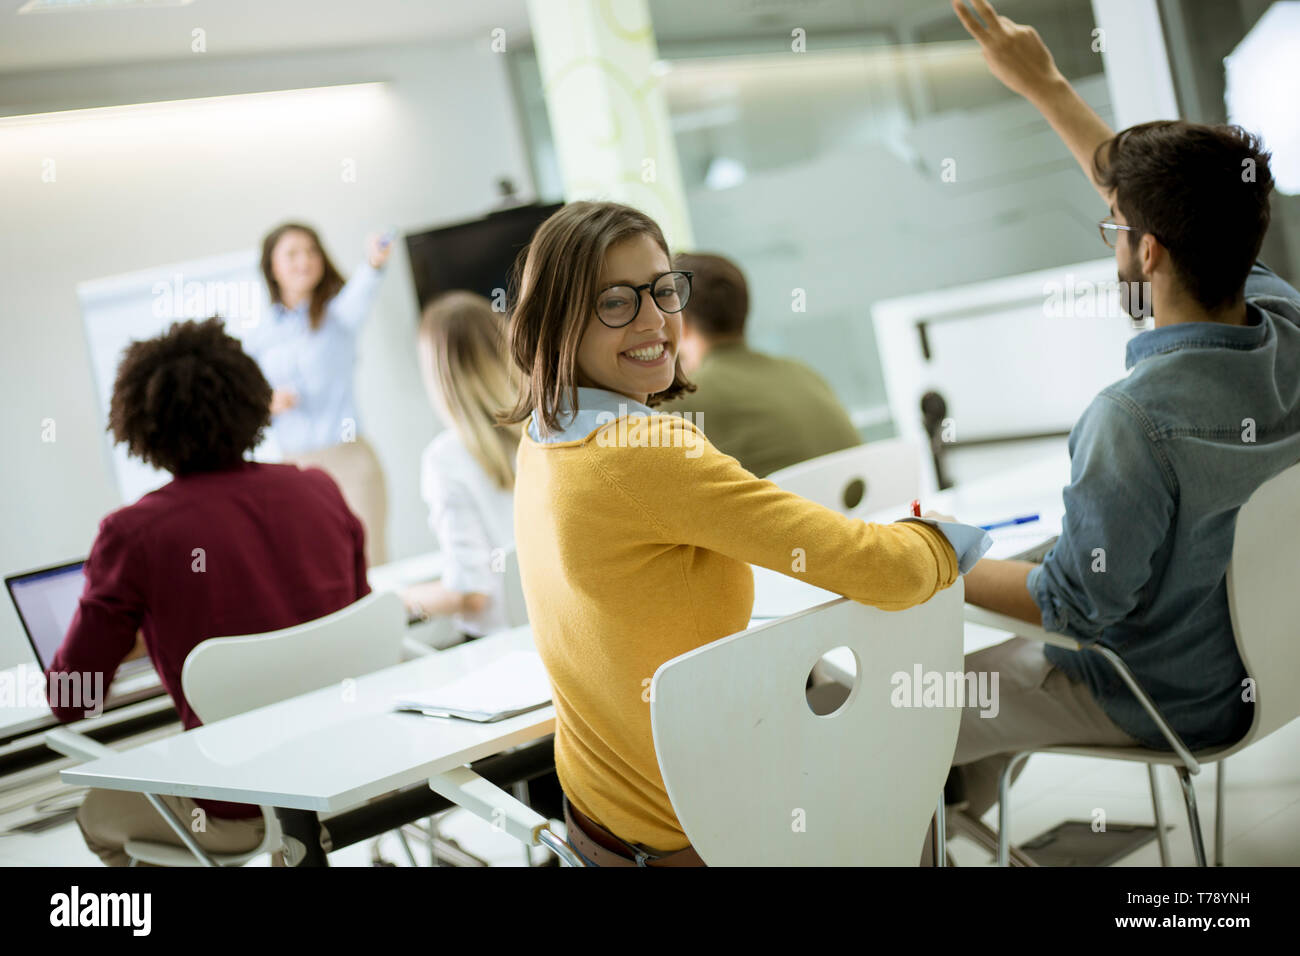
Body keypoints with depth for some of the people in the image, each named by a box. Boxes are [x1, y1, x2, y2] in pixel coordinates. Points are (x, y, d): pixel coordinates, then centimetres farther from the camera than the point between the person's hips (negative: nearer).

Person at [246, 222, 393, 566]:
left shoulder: (335, 312, 3)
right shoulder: (258, 337, 11)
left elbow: (359, 297, -21)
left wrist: (374, 262, -42)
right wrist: (269, 404, -8)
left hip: (349, 460, -2)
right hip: (296, 467, 2)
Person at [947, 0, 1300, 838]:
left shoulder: (1135, 422, -38)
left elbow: (1078, 605, -26)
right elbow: (1174, 205, 1)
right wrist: (1044, 85, 6)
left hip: (1159, 705, -8)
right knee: (1004, 662, 31)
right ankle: (968, 817, 49)